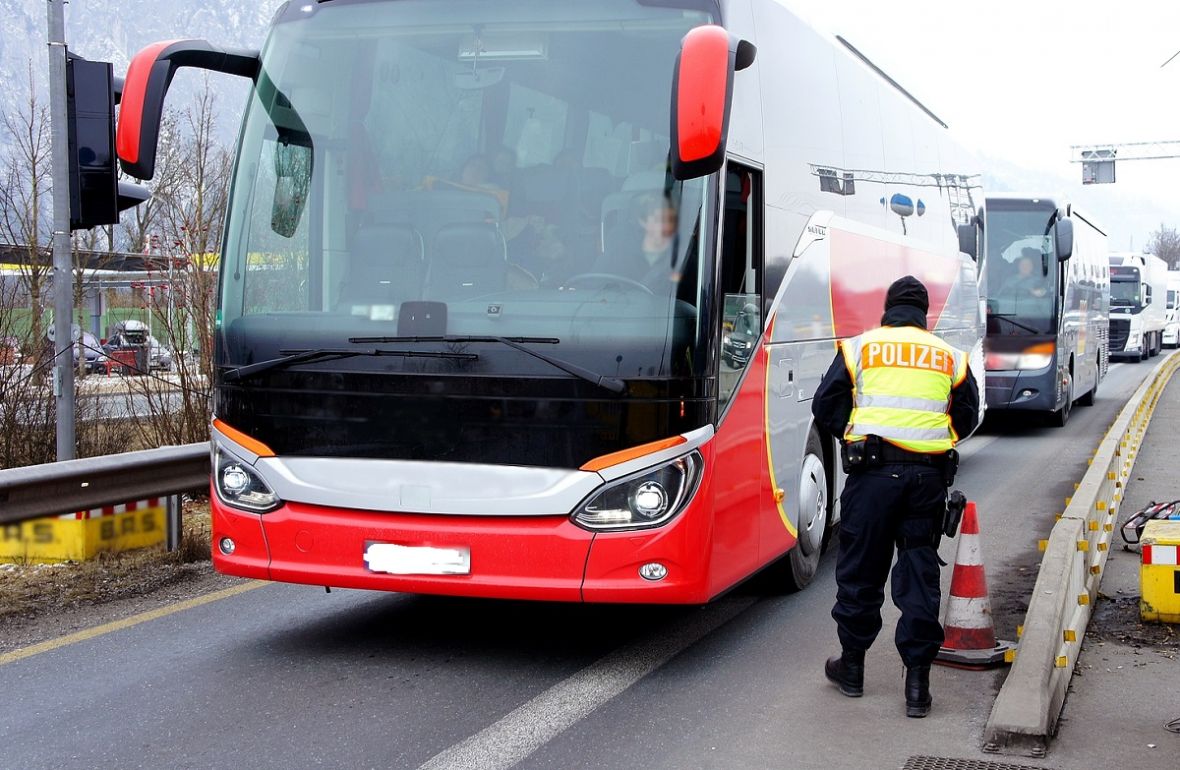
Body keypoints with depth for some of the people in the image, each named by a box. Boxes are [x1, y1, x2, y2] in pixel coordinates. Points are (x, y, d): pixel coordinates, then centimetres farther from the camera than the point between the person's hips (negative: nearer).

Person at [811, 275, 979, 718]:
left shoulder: (859, 348, 5)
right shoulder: (951, 358, 11)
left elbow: (825, 407, 6)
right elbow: (967, 419, 16)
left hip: (872, 470, -2)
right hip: (929, 477, 2)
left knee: (860, 567, 10)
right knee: (920, 573, 6)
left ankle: (852, 665, 22)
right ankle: (917, 679, 5)